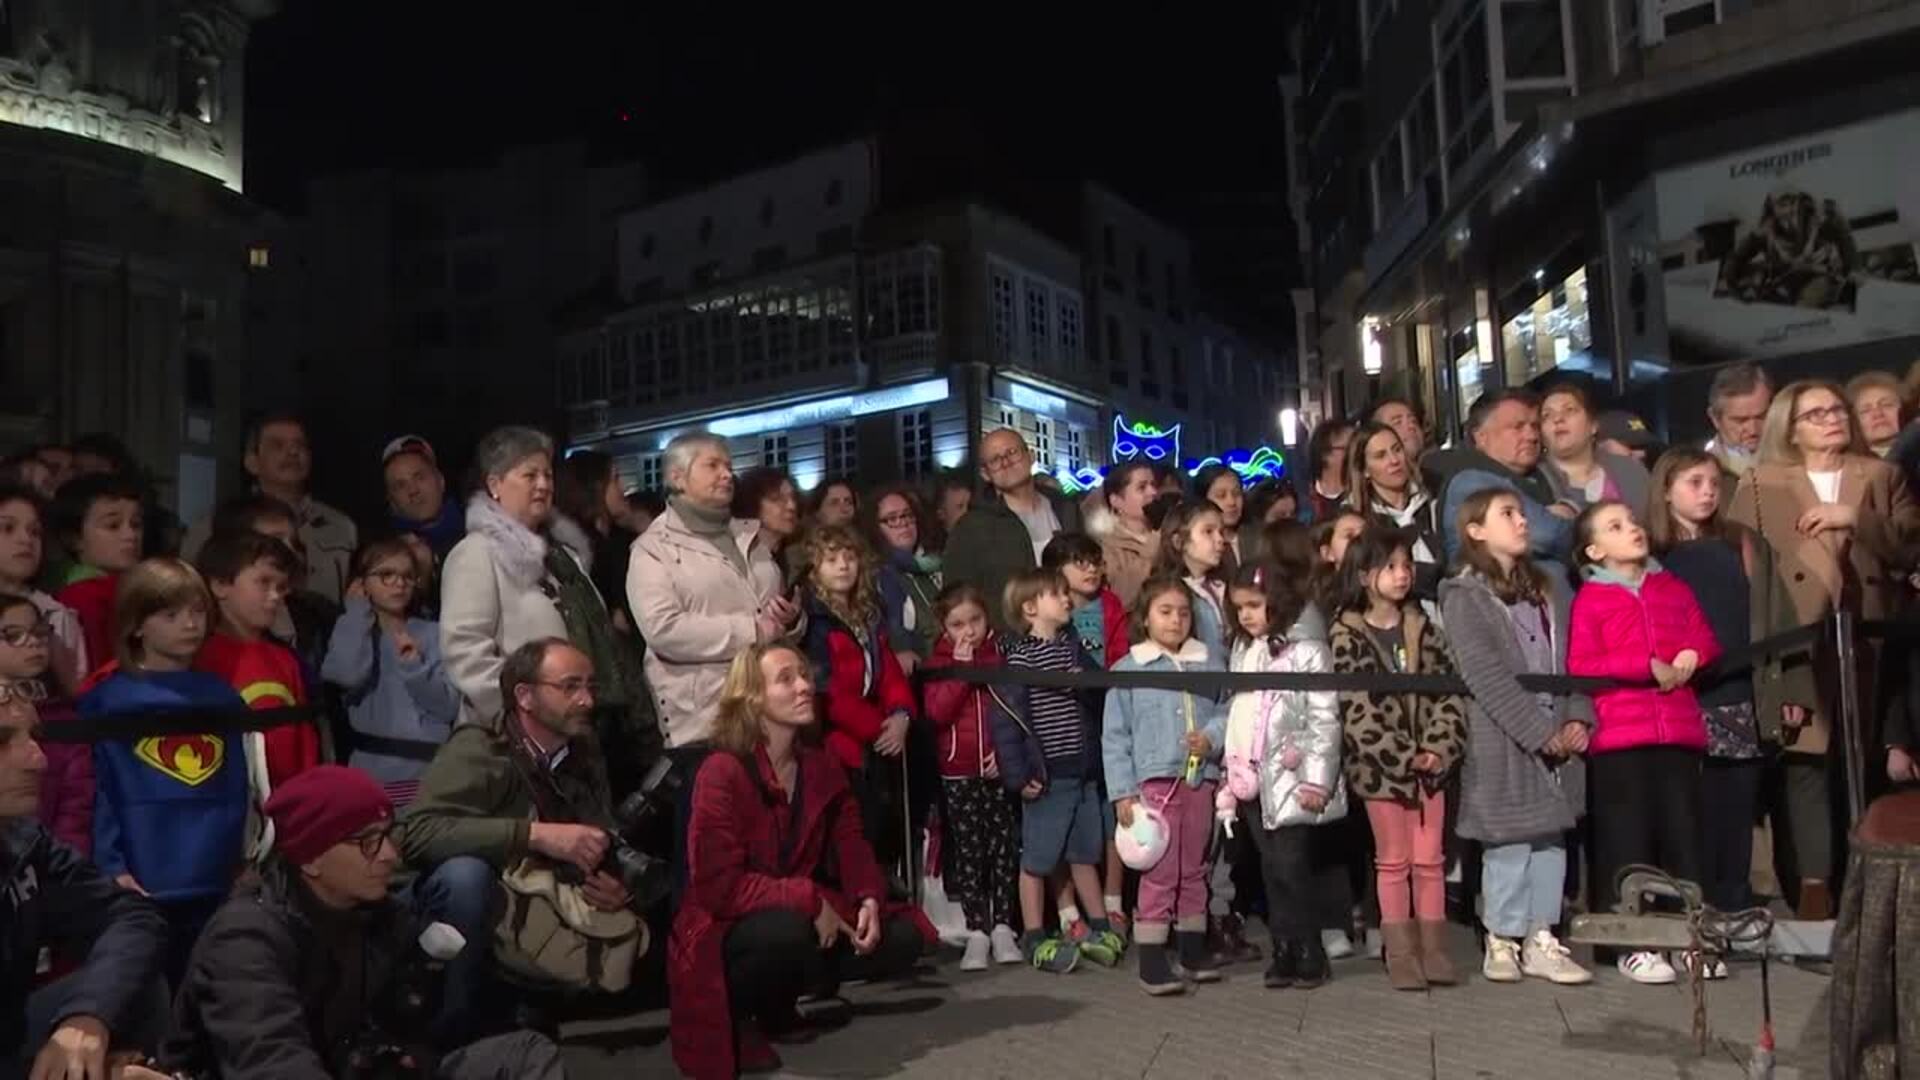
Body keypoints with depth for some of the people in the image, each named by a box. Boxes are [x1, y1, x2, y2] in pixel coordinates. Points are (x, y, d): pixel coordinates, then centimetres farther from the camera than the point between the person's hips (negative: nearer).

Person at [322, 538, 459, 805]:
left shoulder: (431, 634, 10)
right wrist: (358, 611, -1)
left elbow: (448, 707, 3)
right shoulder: (351, 632, 9)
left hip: (432, 771, 2)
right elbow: (347, 674, -15)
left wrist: (415, 665, -12)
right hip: (374, 774, -1)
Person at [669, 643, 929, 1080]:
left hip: (804, 917, 8)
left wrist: (869, 900, -18)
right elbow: (718, 885, -26)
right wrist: (809, 900, -28)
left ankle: (778, 1003, 10)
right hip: (728, 929, -7)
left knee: (903, 939, -7)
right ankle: (734, 1016, -6)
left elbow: (851, 846, 3)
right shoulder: (722, 772, -21)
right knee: (787, 931, -39)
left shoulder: (822, 765, 1)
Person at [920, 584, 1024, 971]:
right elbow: (937, 713, -13)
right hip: (959, 773, -1)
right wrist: (960, 666, -16)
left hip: (999, 769, 1)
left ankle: (1003, 927, 13)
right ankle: (977, 931, 8)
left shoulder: (1001, 655, 3)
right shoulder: (939, 662, 1)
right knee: (968, 852, 2)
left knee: (1005, 848, 4)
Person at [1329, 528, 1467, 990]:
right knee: (1393, 861, 5)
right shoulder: (1347, 635, -8)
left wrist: (1440, 748, -11)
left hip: (1431, 761, 4)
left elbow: (1448, 690, 2)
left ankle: (1433, 950, 17)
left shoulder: (1423, 627, 6)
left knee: (1430, 860, 9)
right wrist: (1406, 757, -15)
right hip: (1381, 764, -4)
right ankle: (1401, 956, 13)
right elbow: (1357, 709, -13)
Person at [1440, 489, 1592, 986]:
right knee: (1509, 841, -1)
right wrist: (1541, 731, -14)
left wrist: (1578, 719, -4)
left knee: (1551, 836, 8)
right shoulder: (1464, 596, -6)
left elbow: (1572, 660, 11)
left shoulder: (1550, 590, 16)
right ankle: (1502, 941, 12)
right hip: (1503, 743, -6)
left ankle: (1541, 940, 17)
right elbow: (1486, 676, -12)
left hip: (1559, 739, 6)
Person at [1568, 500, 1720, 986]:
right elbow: (1580, 665, -9)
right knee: (1628, 840, 0)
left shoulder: (1673, 588, 16)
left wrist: (1691, 657, -7)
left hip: (1679, 731, 4)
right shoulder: (1590, 599, 0)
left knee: (1683, 833, 8)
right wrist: (1649, 666, -13)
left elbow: (1706, 638, 15)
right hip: (1619, 735, -4)